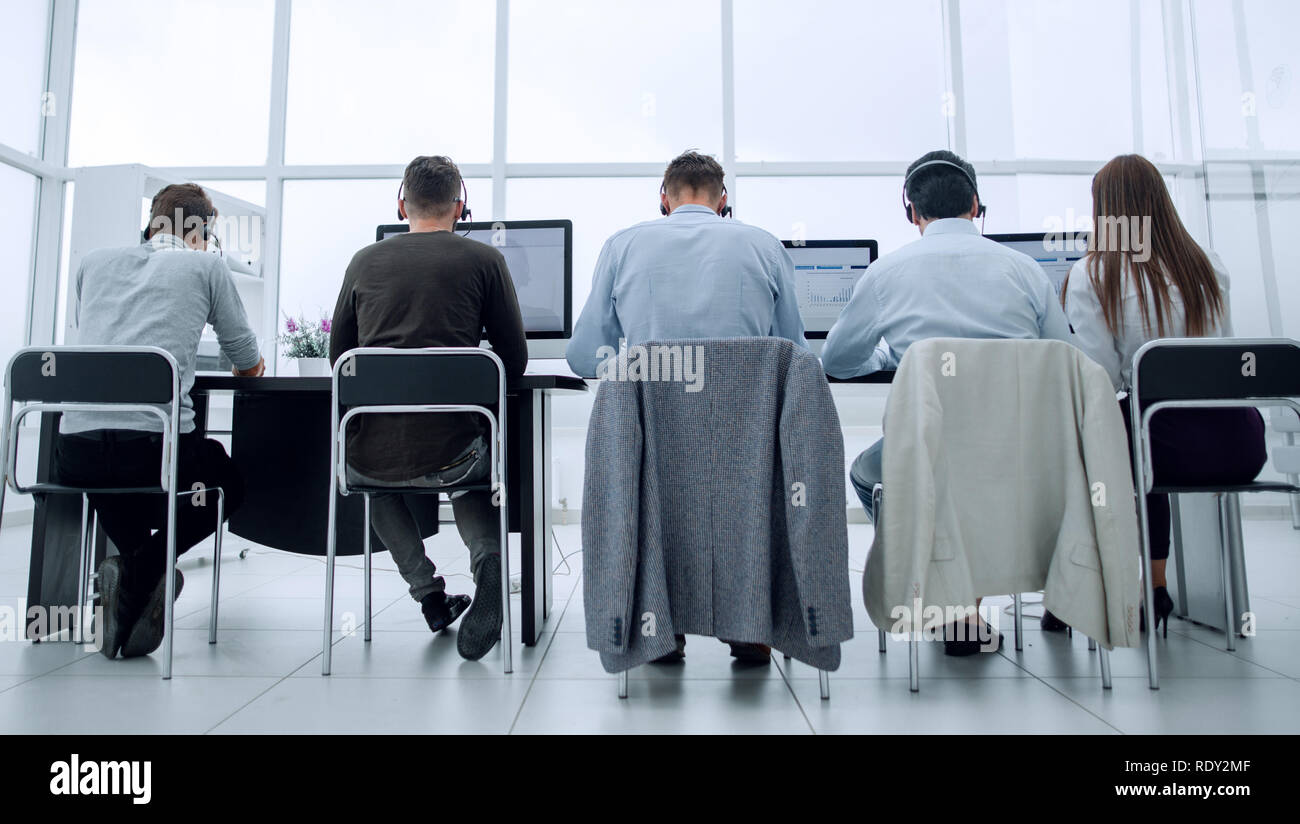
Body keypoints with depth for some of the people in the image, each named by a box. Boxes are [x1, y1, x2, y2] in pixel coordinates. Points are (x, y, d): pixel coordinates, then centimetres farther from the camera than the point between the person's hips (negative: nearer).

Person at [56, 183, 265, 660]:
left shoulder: (95, 262, 18)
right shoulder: (204, 266, 7)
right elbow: (249, 364, 13)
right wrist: (247, 363, 38)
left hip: (74, 451, 5)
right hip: (158, 445, -4)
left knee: (109, 472, 38)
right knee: (230, 483, 25)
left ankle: (135, 566, 14)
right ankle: (142, 569, 2)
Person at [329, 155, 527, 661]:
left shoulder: (365, 261, 8)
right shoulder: (484, 260, 1)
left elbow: (338, 358, 17)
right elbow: (515, 363, 5)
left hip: (369, 459, 2)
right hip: (449, 455, -1)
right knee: (474, 469, 34)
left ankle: (429, 592, 26)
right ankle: (487, 555, 4)